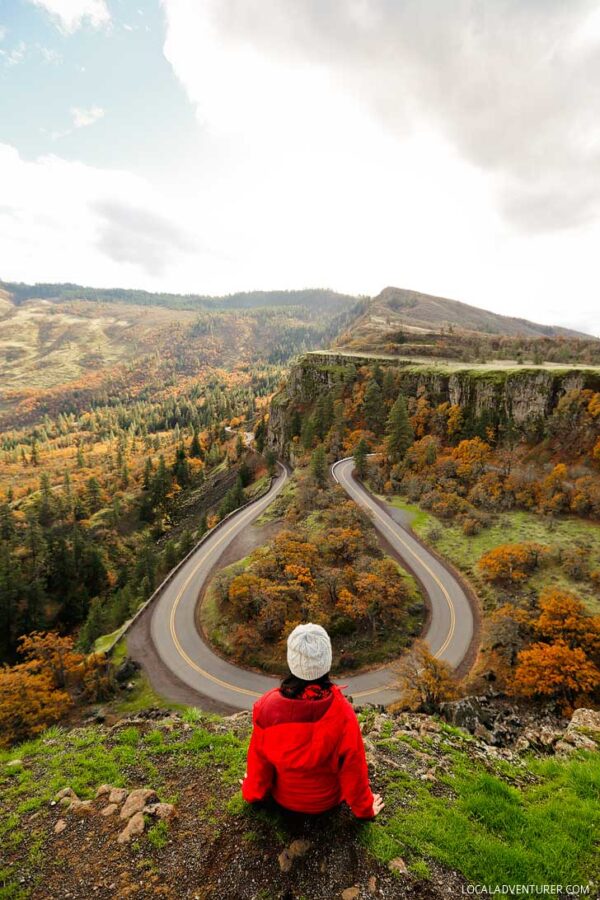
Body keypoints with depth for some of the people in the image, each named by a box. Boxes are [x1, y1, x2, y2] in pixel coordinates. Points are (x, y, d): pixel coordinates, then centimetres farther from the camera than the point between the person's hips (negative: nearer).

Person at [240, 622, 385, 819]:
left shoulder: (267, 707, -31)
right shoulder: (343, 713, -34)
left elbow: (259, 758, -13)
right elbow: (353, 767, -17)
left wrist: (252, 792, 9)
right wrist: (364, 808, 3)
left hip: (283, 799, 1)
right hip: (327, 801, 0)